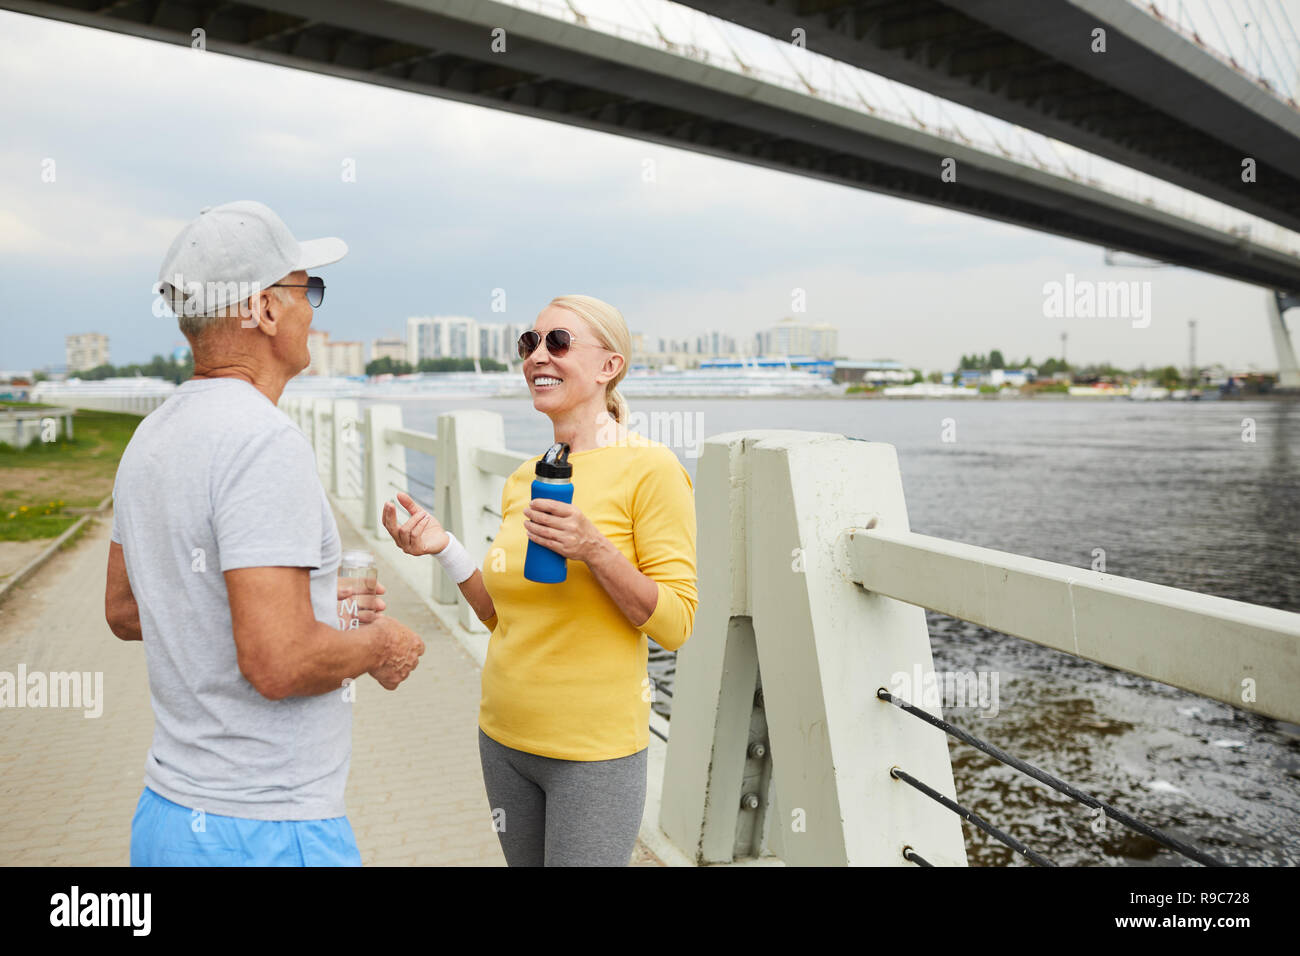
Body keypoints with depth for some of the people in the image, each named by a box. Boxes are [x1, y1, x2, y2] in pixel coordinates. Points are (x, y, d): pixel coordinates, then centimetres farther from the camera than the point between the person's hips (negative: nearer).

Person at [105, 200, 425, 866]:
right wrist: (379, 645, -10)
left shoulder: (151, 437, 6)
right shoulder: (264, 441, -23)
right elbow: (278, 663, -29)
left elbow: (124, 610, 17)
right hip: (267, 832, -8)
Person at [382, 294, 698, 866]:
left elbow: (676, 623, -14)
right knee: (525, 862, 19)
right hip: (505, 735, 6)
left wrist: (593, 549, -26)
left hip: (594, 748, -6)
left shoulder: (650, 469, -12)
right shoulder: (523, 480, 6)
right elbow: (505, 617, 13)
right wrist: (445, 549, 0)